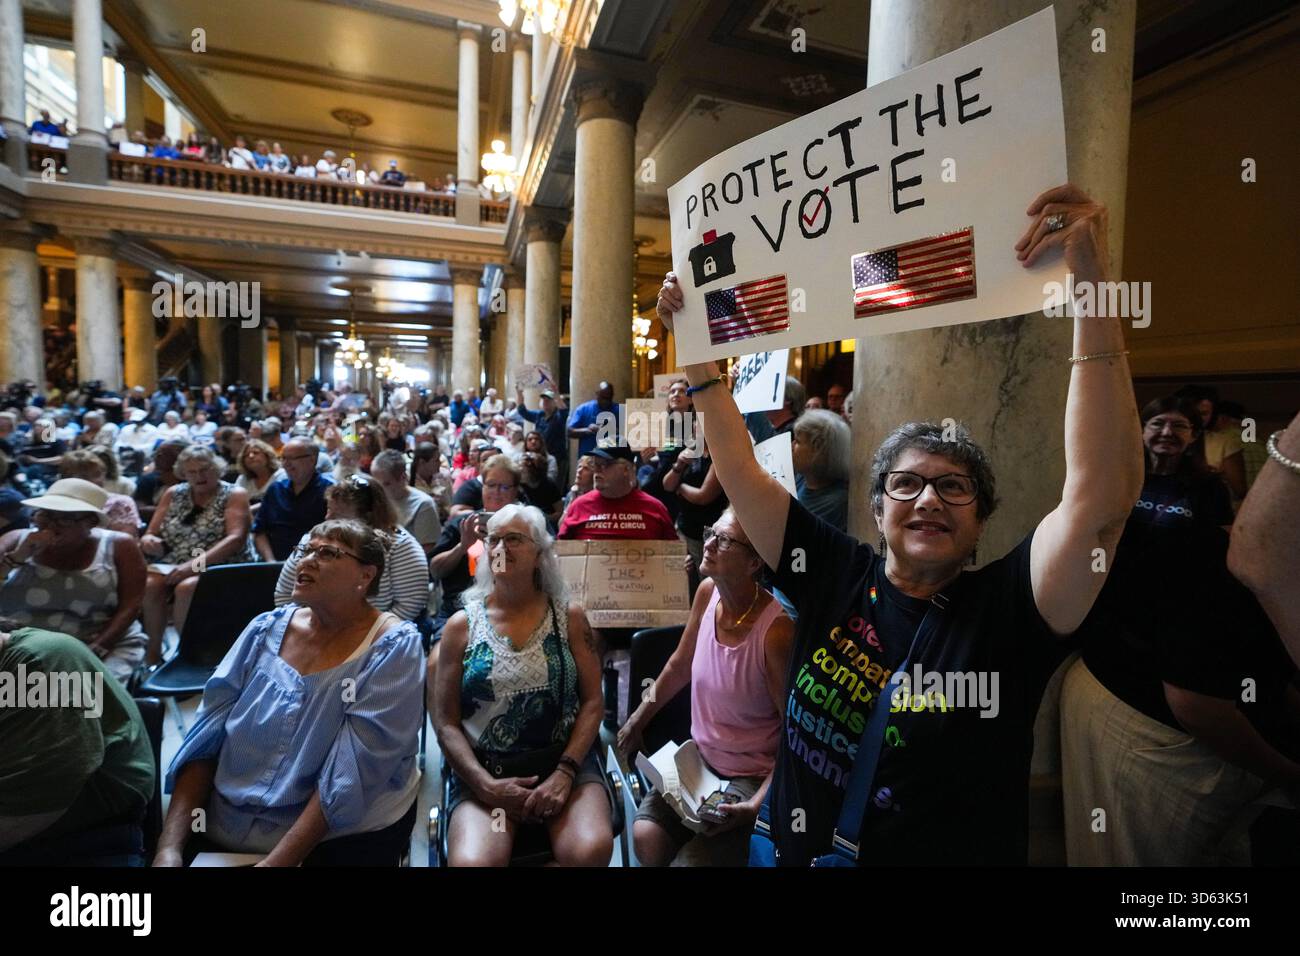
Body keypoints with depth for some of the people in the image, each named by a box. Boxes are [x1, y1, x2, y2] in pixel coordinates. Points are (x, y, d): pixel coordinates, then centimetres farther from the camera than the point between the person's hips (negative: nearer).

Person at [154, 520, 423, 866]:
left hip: (340, 833, -4)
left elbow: (352, 772, -19)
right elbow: (206, 734, -2)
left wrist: (277, 861, -21)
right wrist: (170, 846, -10)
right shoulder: (267, 627, 1)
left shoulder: (392, 648, -15)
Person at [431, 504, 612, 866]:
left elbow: (593, 702, 1)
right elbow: (445, 722, 2)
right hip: (483, 770, 0)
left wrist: (565, 772, -12)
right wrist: (487, 785, -11)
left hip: (565, 759, 1)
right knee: (470, 861, -28)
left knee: (591, 850, -25)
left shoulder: (569, 616, 3)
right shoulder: (462, 625, 3)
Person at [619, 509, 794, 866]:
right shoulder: (707, 593, -8)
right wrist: (637, 719, 15)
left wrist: (756, 805, -21)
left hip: (753, 776, -5)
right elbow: (679, 666, 9)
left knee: (688, 860, -17)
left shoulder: (776, 630, -26)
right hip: (700, 756, 5)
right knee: (646, 837, -14)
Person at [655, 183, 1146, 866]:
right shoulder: (836, 577, -5)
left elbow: (1102, 495, -26)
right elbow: (740, 471, -4)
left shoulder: (1005, 611, -12)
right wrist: (697, 349, -6)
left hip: (944, 855, 1)